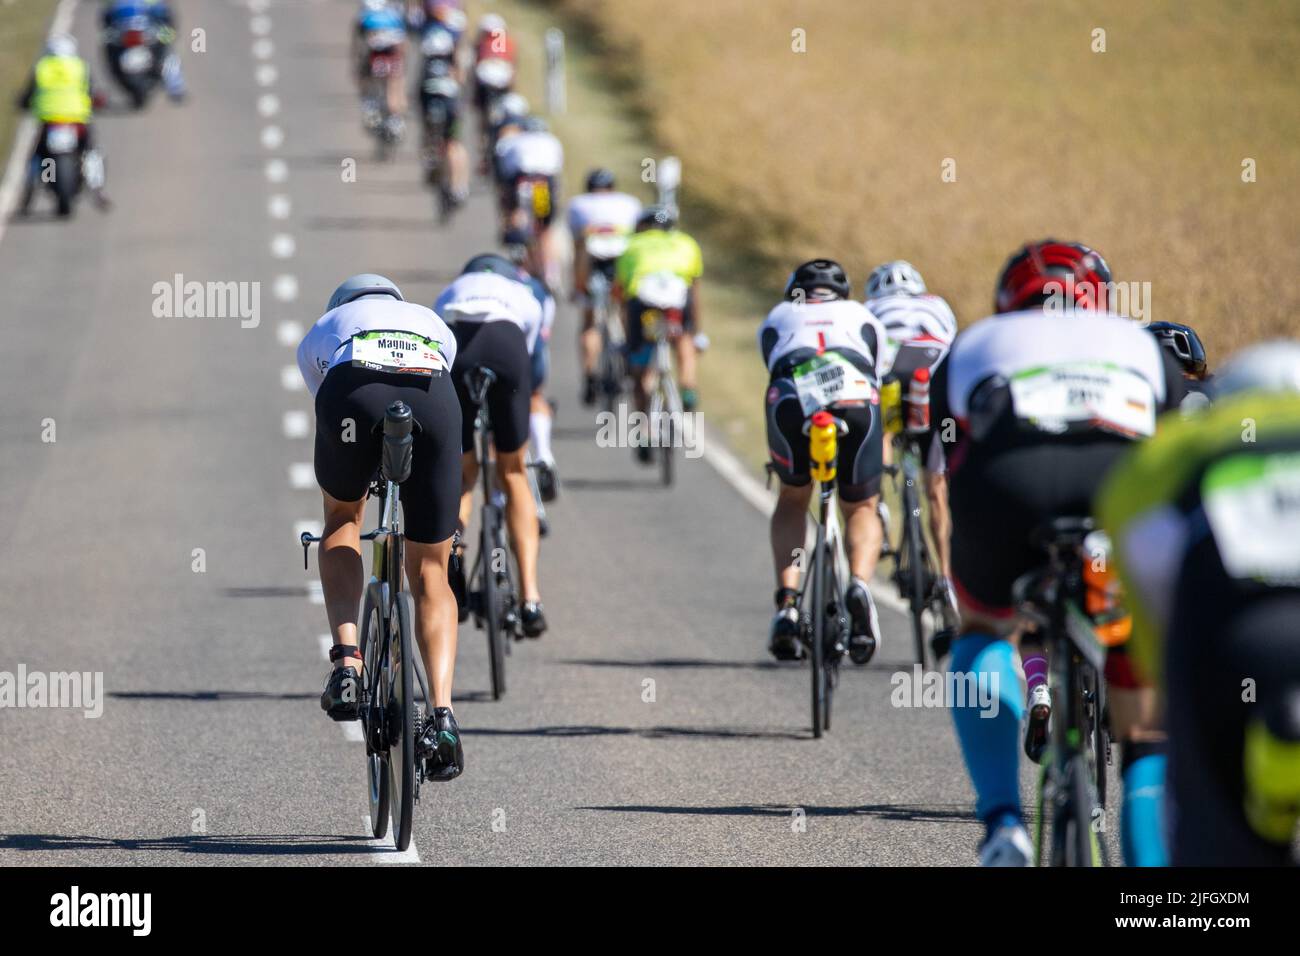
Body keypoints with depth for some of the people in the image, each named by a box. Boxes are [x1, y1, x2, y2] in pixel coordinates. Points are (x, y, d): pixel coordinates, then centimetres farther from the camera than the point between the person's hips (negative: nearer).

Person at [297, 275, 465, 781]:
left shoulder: (322, 330, 40)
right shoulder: (433, 324, 44)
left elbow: (327, 415, 48)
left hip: (352, 390, -1)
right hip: (431, 394, 1)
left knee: (341, 520, 29)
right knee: (430, 572, 13)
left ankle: (346, 659, 7)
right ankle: (441, 714, -4)